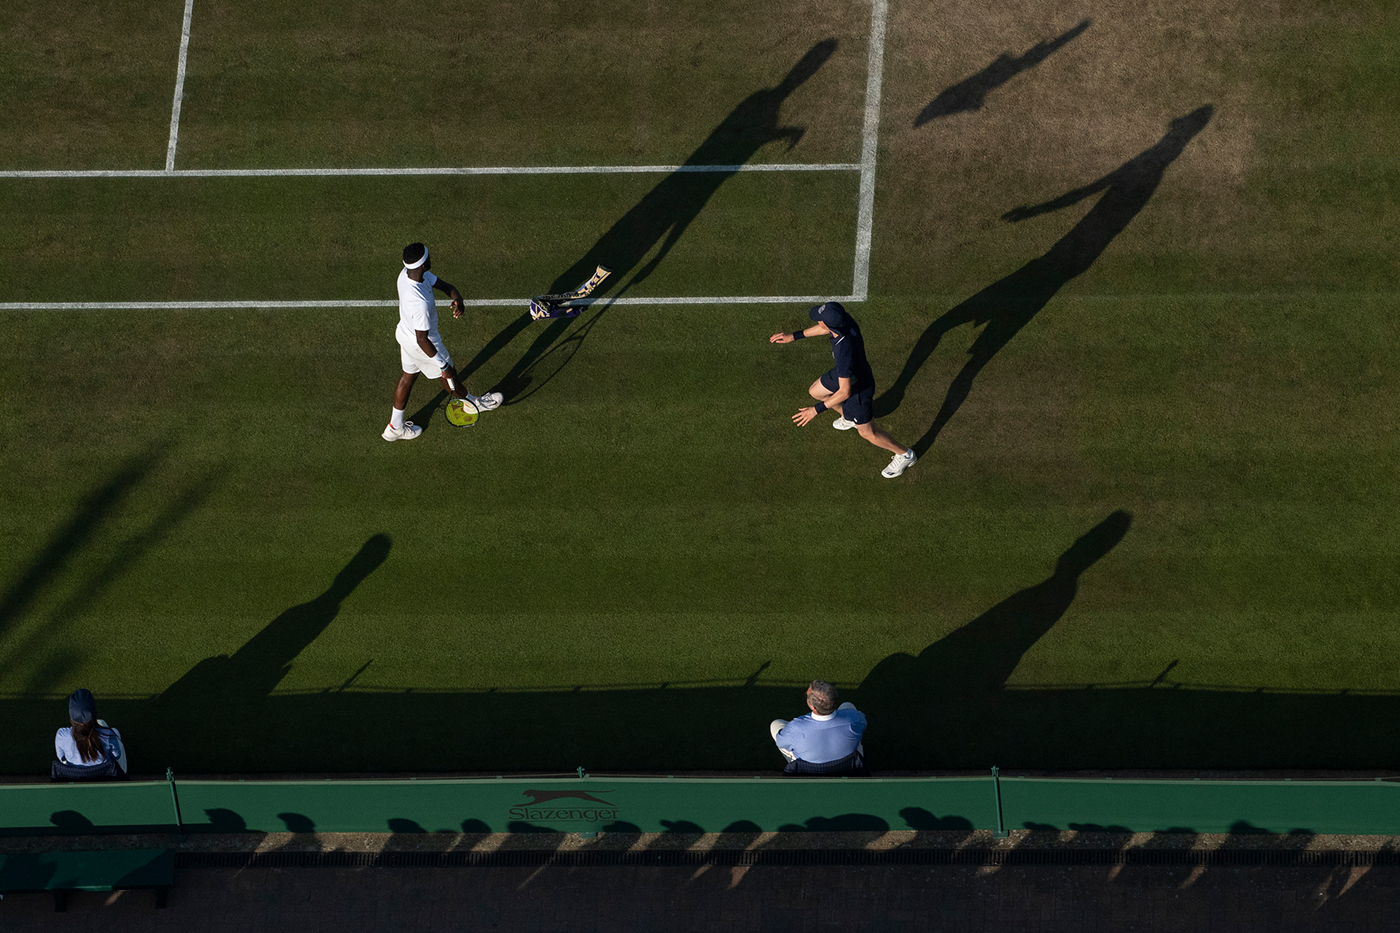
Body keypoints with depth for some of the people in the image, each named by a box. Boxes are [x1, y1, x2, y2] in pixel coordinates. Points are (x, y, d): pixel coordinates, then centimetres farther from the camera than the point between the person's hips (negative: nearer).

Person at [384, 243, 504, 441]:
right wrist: (443, 366, -24)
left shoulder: (407, 274, -17)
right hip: (424, 344, -8)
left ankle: (395, 427, 42)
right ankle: (474, 403, 51)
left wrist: (457, 299, -28)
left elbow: (445, 285, -6)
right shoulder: (420, 302, -44)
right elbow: (422, 340, -34)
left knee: (408, 376, 26)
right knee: (449, 376, 21)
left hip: (404, 333, 8)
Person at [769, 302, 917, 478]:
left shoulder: (844, 351, -48)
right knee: (815, 392, 30)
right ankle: (849, 417, 57)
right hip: (846, 374, 8)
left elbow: (844, 392, -36)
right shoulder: (844, 319, -27)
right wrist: (793, 336, 4)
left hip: (857, 389, -7)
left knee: (867, 432, 17)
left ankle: (904, 455, 41)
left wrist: (816, 410, -28)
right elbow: (826, 328, 1)